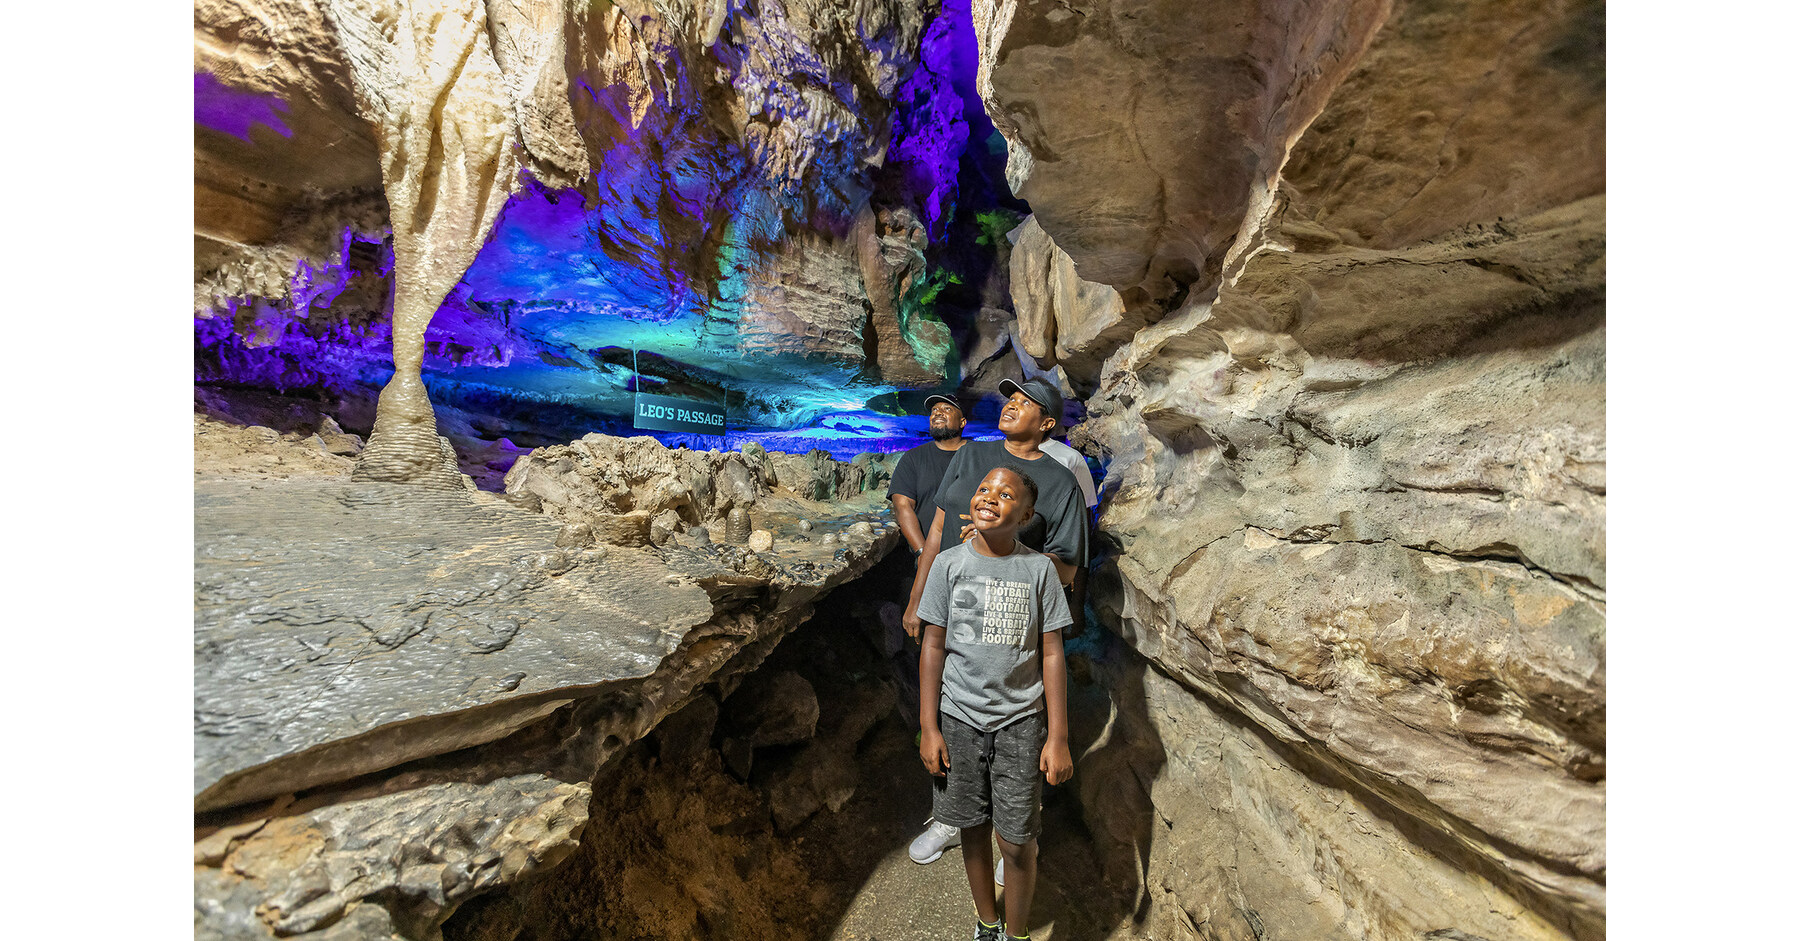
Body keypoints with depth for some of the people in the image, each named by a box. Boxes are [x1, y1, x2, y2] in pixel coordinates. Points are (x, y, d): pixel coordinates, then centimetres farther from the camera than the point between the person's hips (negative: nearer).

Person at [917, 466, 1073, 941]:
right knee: (974, 829, 16)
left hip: (1020, 723, 0)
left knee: (1018, 843, 7)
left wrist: (1058, 738, -3)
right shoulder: (948, 564, -5)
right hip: (959, 718, 1)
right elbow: (933, 647, -1)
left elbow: (1051, 655, -3)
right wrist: (928, 728, -1)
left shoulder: (1040, 568, -6)